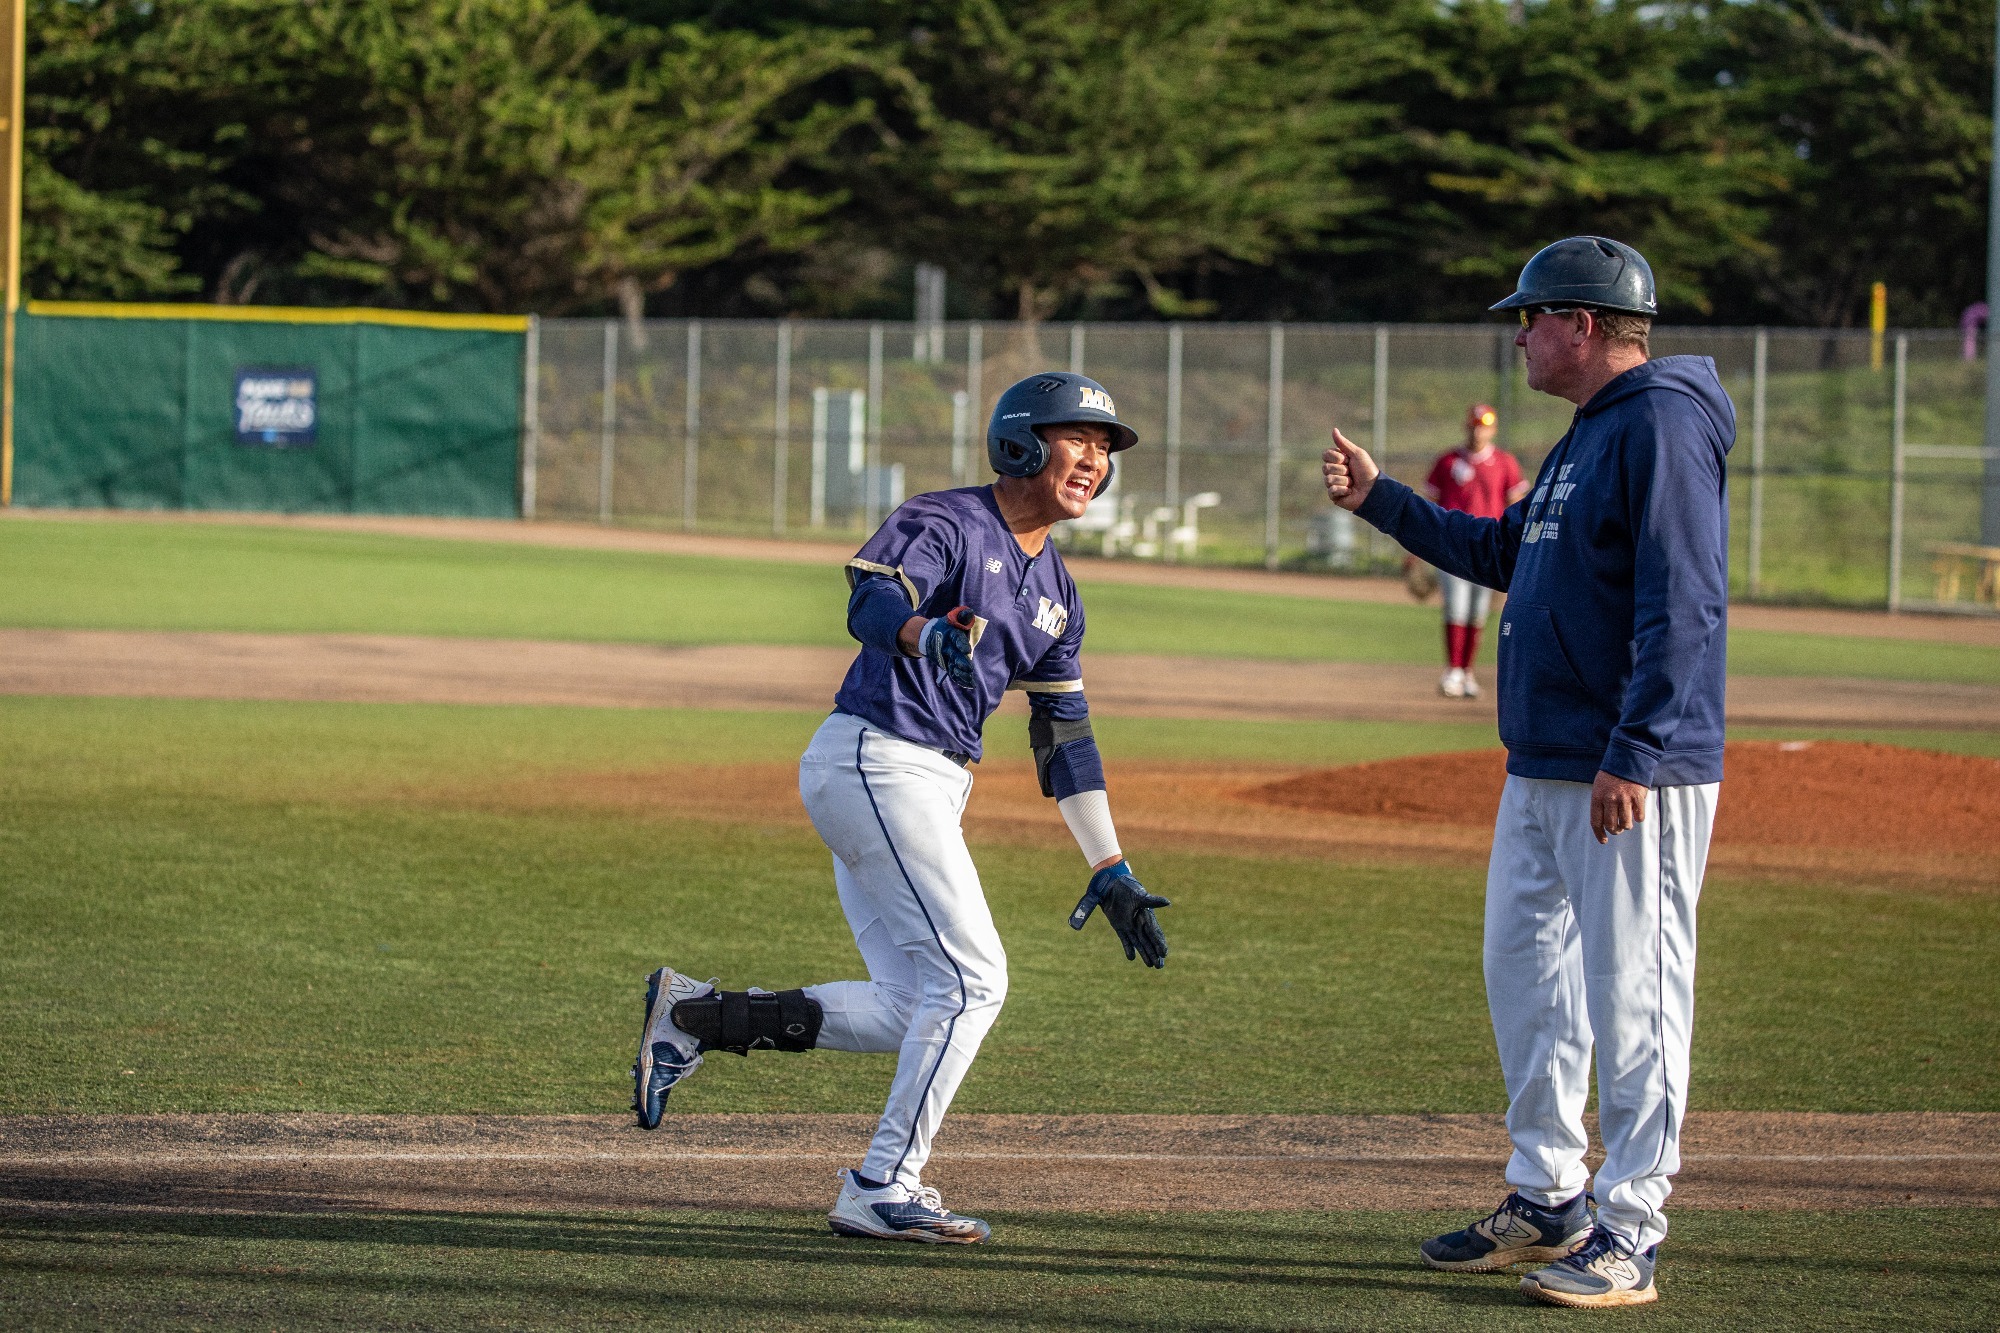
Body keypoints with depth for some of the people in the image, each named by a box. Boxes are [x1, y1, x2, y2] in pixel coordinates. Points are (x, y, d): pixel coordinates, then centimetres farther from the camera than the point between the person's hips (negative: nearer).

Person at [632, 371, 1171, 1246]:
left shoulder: (1055, 592, 18)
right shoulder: (944, 523, -7)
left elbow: (1065, 738, 20)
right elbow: (871, 596, -26)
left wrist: (1110, 870, 15)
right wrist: (928, 632, -49)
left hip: (928, 789, 9)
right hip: (873, 761, -9)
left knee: (914, 1011, 6)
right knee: (970, 977, -12)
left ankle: (693, 1016, 11)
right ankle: (882, 1190, -8)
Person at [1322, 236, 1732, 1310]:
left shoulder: (1664, 426, -15)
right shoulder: (1586, 436, 18)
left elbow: (1683, 608, -22)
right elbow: (1507, 555, 32)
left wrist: (1633, 756, -27)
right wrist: (1378, 499, 29)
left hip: (1637, 776, -11)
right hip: (1541, 769, 11)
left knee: (1631, 994, -7)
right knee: (1523, 973, 16)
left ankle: (1627, 1238, -4)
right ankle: (1548, 1202, 27)